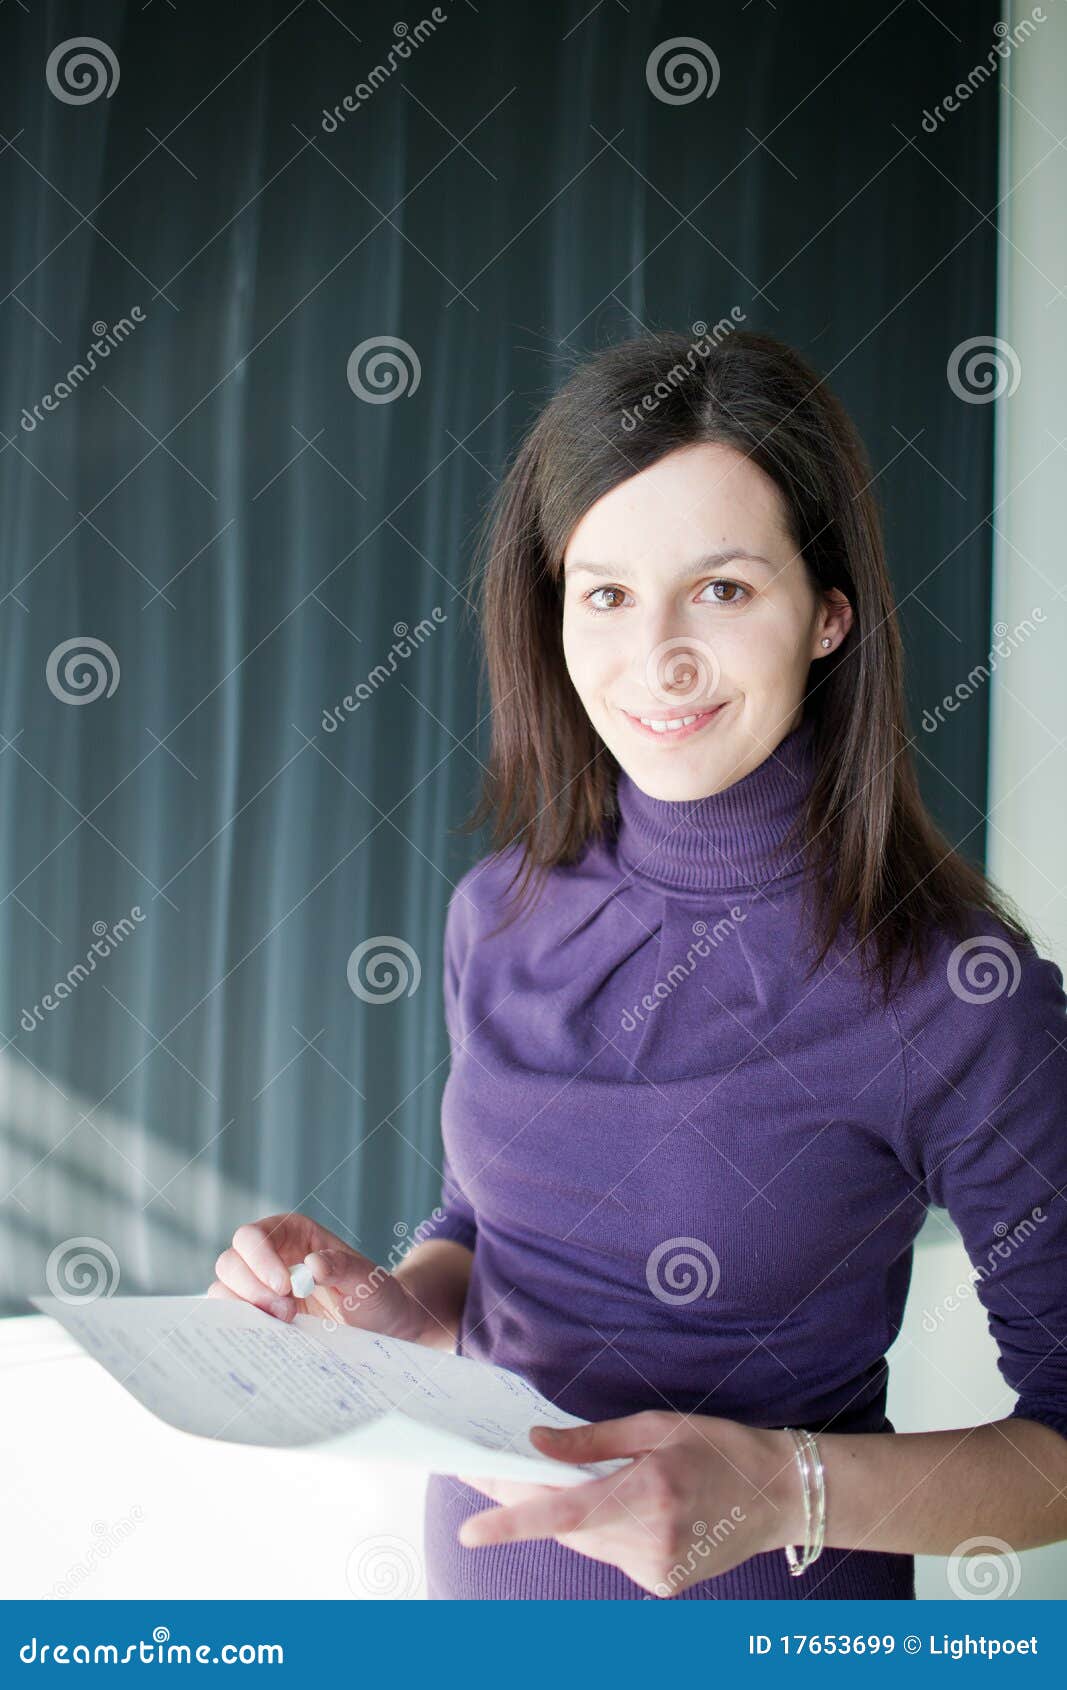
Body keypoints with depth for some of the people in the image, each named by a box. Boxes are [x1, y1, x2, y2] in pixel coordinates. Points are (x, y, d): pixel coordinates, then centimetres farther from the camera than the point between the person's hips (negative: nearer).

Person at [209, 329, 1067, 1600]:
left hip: (768, 1597, -4)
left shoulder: (955, 991, -22)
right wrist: (394, 1306, -12)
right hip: (479, 1552, 5)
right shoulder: (502, 912, -6)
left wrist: (788, 1491, -29)